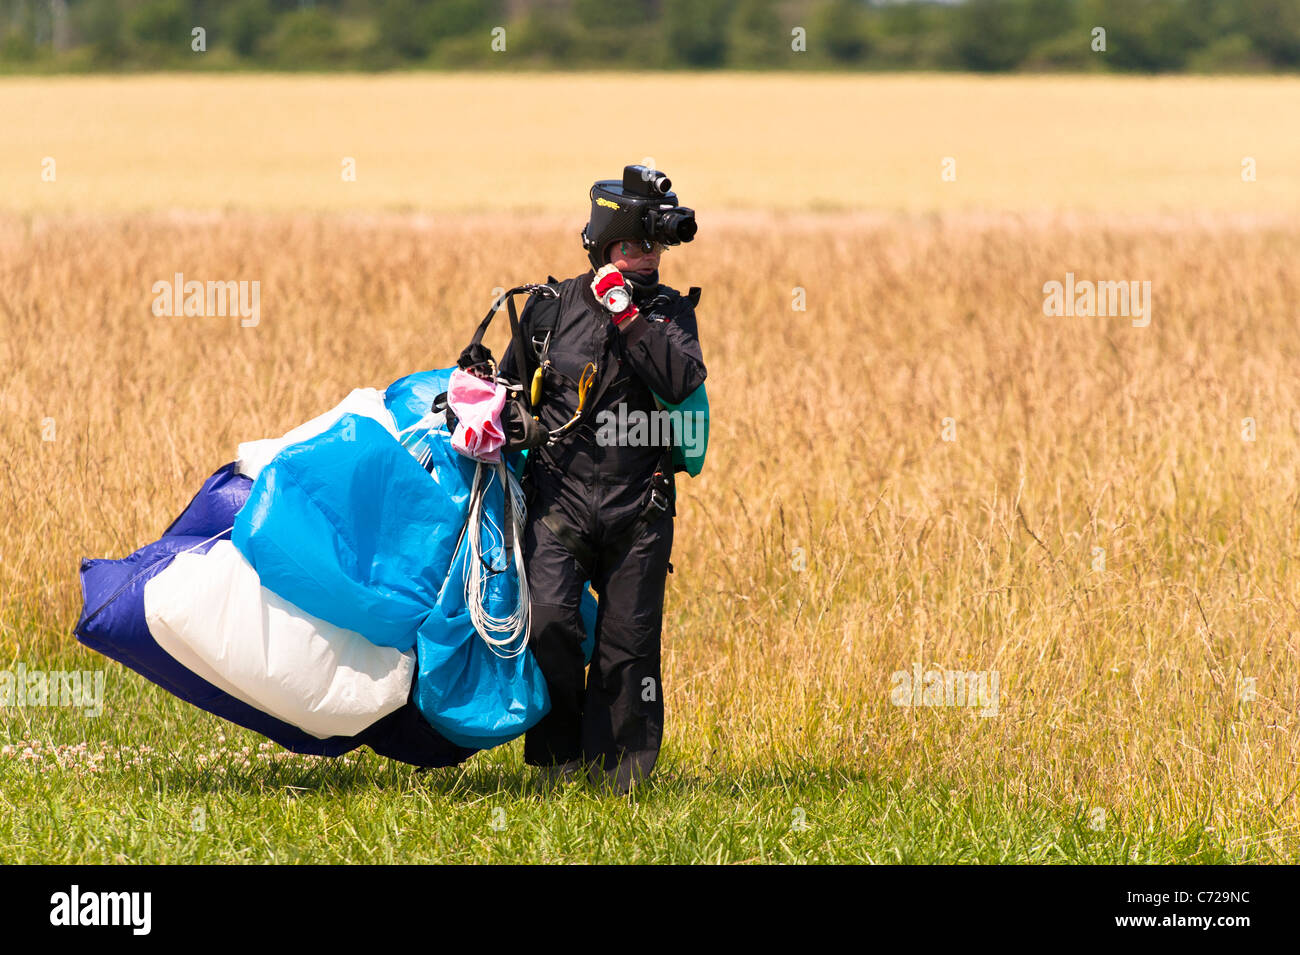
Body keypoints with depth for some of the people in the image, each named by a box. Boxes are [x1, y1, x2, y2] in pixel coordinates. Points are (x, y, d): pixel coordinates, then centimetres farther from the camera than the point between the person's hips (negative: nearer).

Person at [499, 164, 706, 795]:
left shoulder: (670, 312, 6)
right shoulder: (553, 308, 7)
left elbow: (683, 381, -14)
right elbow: (509, 390, 20)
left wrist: (628, 317, -17)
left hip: (636, 506, 1)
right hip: (559, 497, -1)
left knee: (628, 642, 2)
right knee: (551, 621, -16)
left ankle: (618, 773, 12)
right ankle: (559, 757, -2)